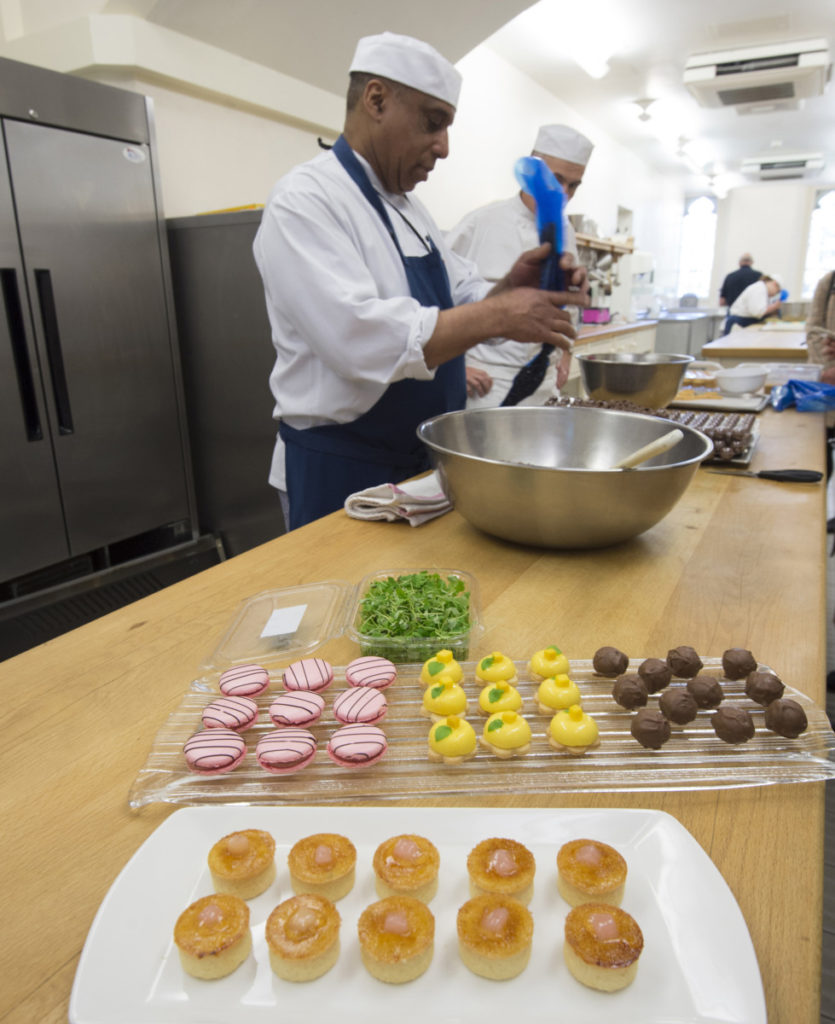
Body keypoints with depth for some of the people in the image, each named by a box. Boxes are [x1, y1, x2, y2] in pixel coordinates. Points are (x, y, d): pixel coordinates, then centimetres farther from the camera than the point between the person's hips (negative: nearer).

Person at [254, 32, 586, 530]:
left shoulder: (409, 208, 13)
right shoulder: (305, 200, -15)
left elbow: (463, 304, 14)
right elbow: (361, 341, -29)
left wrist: (510, 288, -8)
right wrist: (498, 315, -23)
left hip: (424, 464, 9)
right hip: (343, 472, -8)